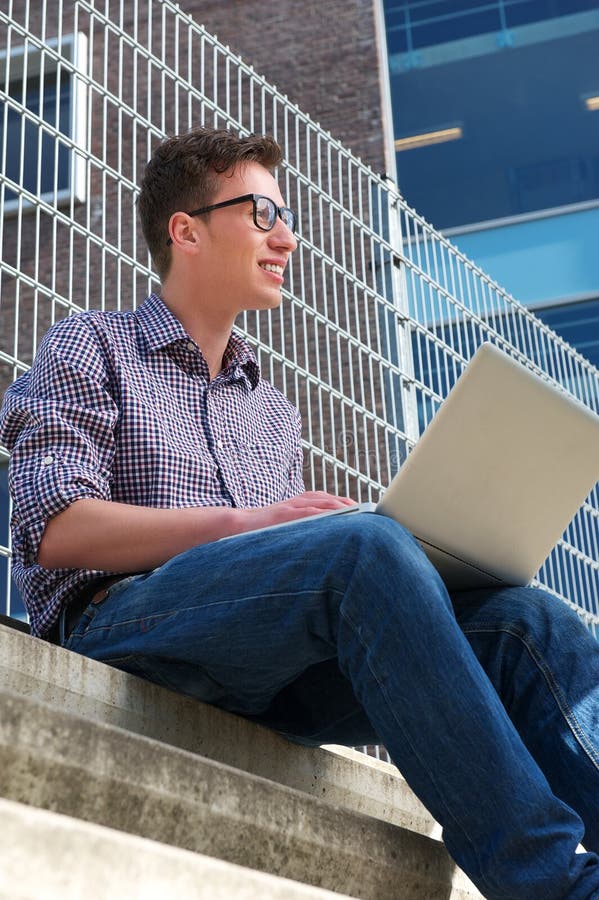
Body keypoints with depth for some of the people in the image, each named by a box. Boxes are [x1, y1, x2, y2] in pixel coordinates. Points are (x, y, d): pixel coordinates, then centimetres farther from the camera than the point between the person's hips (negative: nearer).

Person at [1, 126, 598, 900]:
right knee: (369, 546, -34)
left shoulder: (273, 414, 31)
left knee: (529, 621, -20)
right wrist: (239, 523, -14)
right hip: (120, 621, -5)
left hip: (266, 682, 6)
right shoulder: (92, 348, 14)